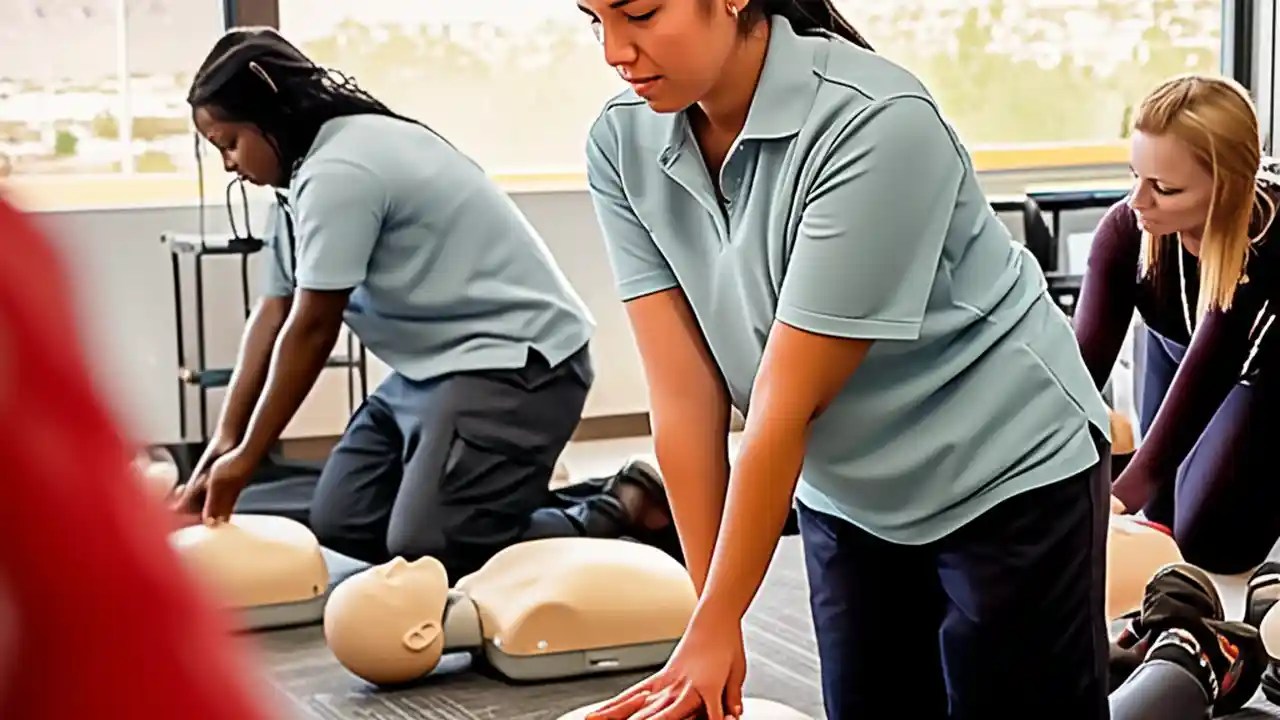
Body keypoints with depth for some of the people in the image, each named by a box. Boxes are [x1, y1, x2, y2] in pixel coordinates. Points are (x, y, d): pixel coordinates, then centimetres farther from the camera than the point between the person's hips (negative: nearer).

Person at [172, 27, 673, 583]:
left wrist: (246, 459, -8)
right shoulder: (311, 173, 11)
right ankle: (513, 497, 15)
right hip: (436, 362, 10)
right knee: (340, 524, 3)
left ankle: (623, 509, -3)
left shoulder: (338, 173, -20)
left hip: (514, 358, -10)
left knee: (425, 548, -21)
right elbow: (274, 315, 9)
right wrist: (225, 439, 1)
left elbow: (310, 331, -16)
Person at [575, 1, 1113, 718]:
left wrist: (716, 630, -20)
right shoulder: (621, 142, -11)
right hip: (845, 495, 5)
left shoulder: (875, 122, -28)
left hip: (1009, 478, -5)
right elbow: (683, 397, -11)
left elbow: (785, 408, -26)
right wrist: (713, 624, -11)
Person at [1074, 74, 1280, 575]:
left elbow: (1206, 368, -47)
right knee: (1161, 522, 3)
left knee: (1210, 541, -11)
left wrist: (1125, 493, -57)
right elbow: (1084, 357, -36)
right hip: (1177, 350, 4)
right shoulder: (1124, 230, -30)